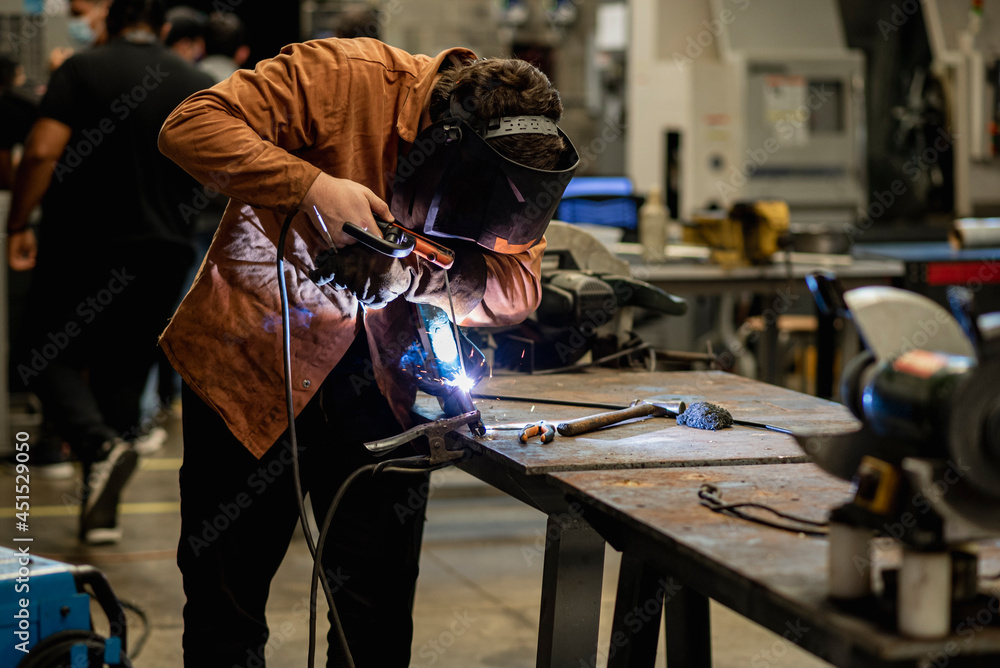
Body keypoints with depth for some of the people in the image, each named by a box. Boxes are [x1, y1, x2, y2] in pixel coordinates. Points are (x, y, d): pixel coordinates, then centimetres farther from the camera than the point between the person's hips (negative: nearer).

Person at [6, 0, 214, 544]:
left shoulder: (82, 70, -6)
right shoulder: (198, 85, 4)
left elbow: (42, 151, -16)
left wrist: (18, 225, -7)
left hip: (82, 244, -3)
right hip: (161, 251, 4)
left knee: (46, 358, 10)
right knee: (122, 373, 13)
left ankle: (99, 445, -18)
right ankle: (102, 511, 11)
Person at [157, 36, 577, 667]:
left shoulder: (518, 160, -8)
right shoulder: (342, 77, -22)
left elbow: (517, 287, -13)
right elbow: (190, 127, -25)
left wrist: (411, 273, -31)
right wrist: (312, 186, -37)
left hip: (378, 380, 3)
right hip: (251, 358, -3)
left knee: (380, 613, 5)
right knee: (226, 595, 6)